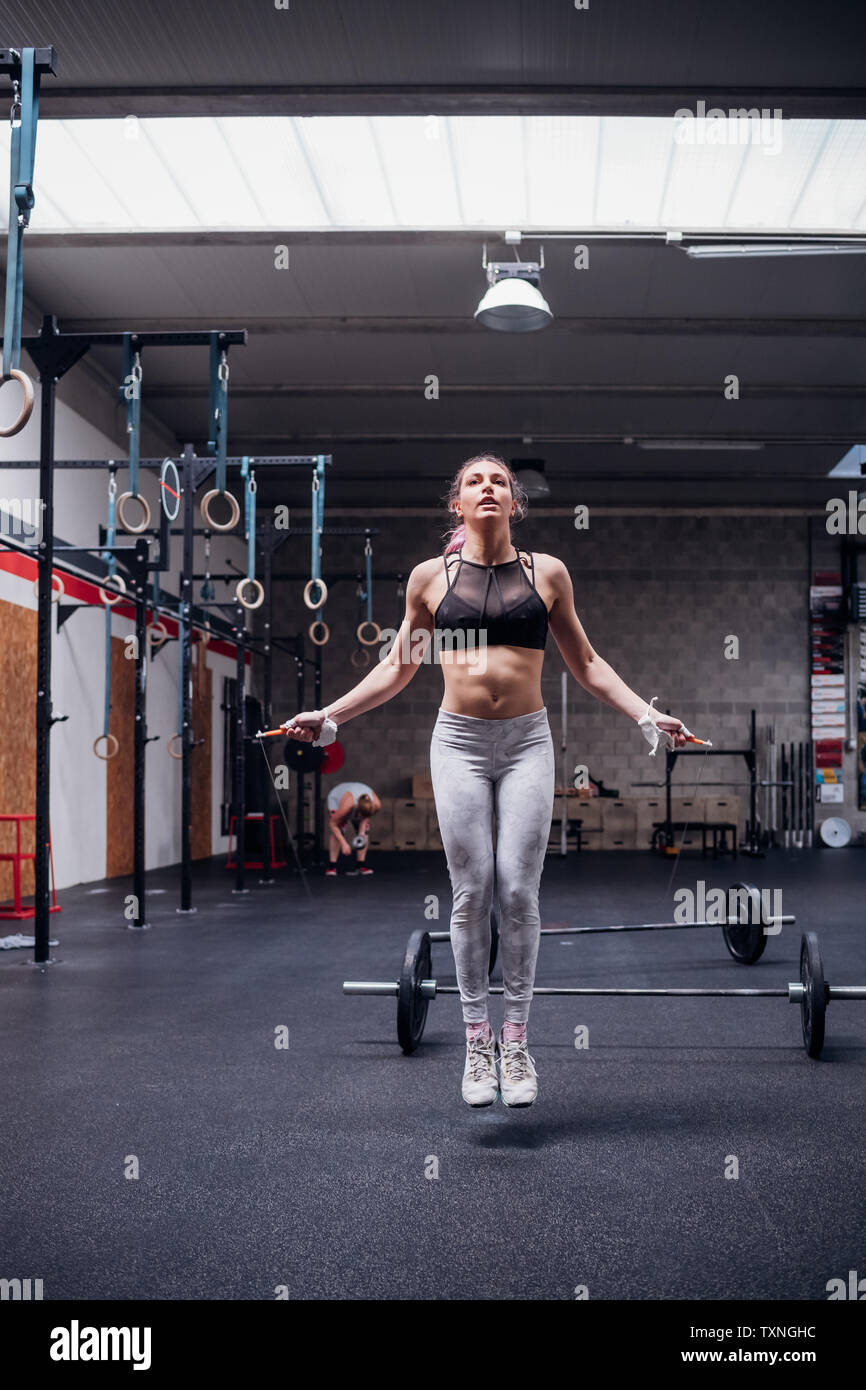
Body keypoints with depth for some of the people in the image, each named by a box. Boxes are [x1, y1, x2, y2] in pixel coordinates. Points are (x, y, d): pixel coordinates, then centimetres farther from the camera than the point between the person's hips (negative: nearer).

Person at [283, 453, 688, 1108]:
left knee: (519, 890, -3)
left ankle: (517, 1038, 9)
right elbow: (399, 666, 16)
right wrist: (330, 717, 11)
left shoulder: (547, 573, 6)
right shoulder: (431, 577, 6)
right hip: (459, 740, 0)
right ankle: (477, 1039, 10)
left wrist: (646, 715, 4)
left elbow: (587, 664, 13)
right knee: (471, 892, 0)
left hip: (527, 741, 0)